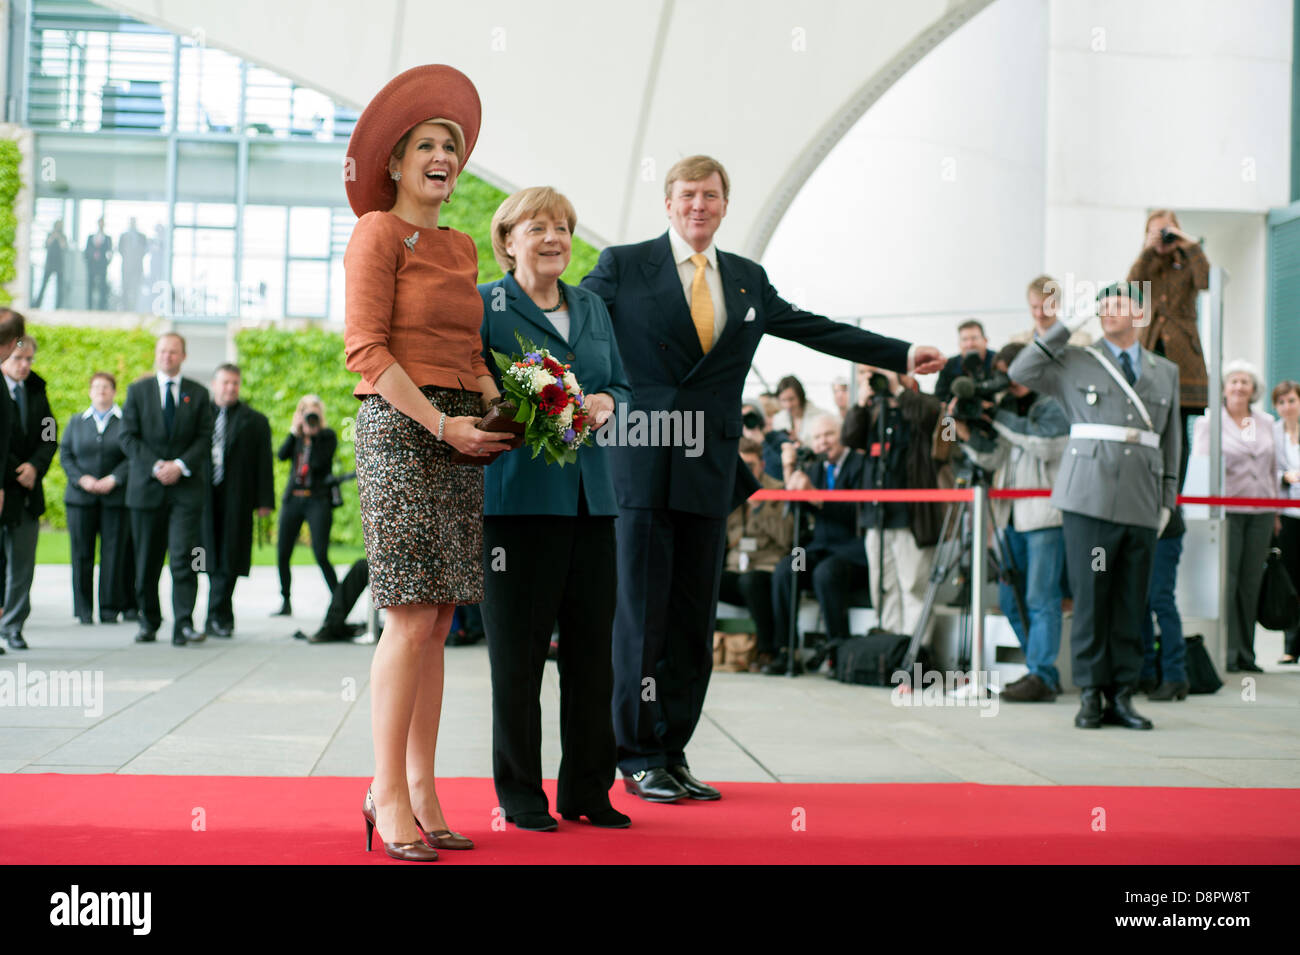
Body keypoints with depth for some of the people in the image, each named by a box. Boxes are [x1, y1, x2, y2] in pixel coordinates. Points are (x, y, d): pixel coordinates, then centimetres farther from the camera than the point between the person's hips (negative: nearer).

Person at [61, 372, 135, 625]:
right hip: (80, 497, 2)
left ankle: (110, 608, 4)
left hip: (116, 497, -2)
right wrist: (81, 479, -7)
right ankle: (84, 610, 6)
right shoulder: (76, 422, 15)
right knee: (82, 554, 1)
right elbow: (65, 455, 9)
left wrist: (114, 479, -14)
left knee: (114, 552, -2)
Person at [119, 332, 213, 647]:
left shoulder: (198, 394, 9)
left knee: (183, 555, -13)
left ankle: (183, 624, -15)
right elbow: (128, 437, 3)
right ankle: (149, 621, 18)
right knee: (147, 561, 5)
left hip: (186, 487, -1)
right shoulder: (138, 391, 9)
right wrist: (155, 466, -11)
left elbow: (205, 438, 4)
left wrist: (180, 465, -12)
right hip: (146, 486, 1)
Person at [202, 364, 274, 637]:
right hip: (204, 498, 1)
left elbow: (264, 463, 6)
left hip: (236, 500, -1)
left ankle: (215, 618, -2)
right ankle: (224, 618, 12)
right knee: (213, 560, 3)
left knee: (228, 561, -5)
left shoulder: (255, 421, 10)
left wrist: (264, 500, -3)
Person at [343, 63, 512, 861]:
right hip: (400, 428, -7)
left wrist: (498, 411, 4)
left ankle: (421, 791, 10)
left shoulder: (462, 248, 20)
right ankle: (388, 791, -1)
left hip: (458, 434, 7)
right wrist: (441, 422, -16)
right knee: (412, 619, -10)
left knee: (439, 622, 5)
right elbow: (366, 348, -11)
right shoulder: (379, 232, -2)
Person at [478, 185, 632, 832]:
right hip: (516, 495, -5)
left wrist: (605, 404, -1)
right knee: (517, 653, 0)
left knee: (592, 649, 6)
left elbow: (622, 386, 21)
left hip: (590, 496, 5)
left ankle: (587, 790, 18)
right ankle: (520, 795, 12)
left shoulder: (592, 308, 18)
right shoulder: (484, 306, 1)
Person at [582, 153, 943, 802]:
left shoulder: (748, 279, 16)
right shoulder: (623, 266, 3)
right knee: (641, 615, -2)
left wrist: (902, 355, 19)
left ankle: (672, 754, 16)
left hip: (710, 469, 5)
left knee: (694, 620, 7)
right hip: (642, 464, -4)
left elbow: (816, 330, 20)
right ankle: (638, 759, 8)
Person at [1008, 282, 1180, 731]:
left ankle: (1121, 696, 10)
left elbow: (1171, 440, 19)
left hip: (1141, 505, 3)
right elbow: (1020, 373, 1)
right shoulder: (1076, 362, 10)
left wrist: (1167, 499, 14)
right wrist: (1063, 327, 1)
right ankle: (1091, 694, 4)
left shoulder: (1166, 372, 18)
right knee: (1090, 598, -3)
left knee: (1131, 604, 3)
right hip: (1089, 497, -2)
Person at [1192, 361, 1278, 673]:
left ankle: (1245, 653, 11)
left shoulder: (1265, 422, 14)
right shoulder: (1208, 422, 2)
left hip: (1261, 511, 4)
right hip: (1226, 509, -4)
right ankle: (1227, 652, -3)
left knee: (1251, 582, 5)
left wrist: (1276, 508, 17)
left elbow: (1272, 467, 19)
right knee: (1226, 581, -7)